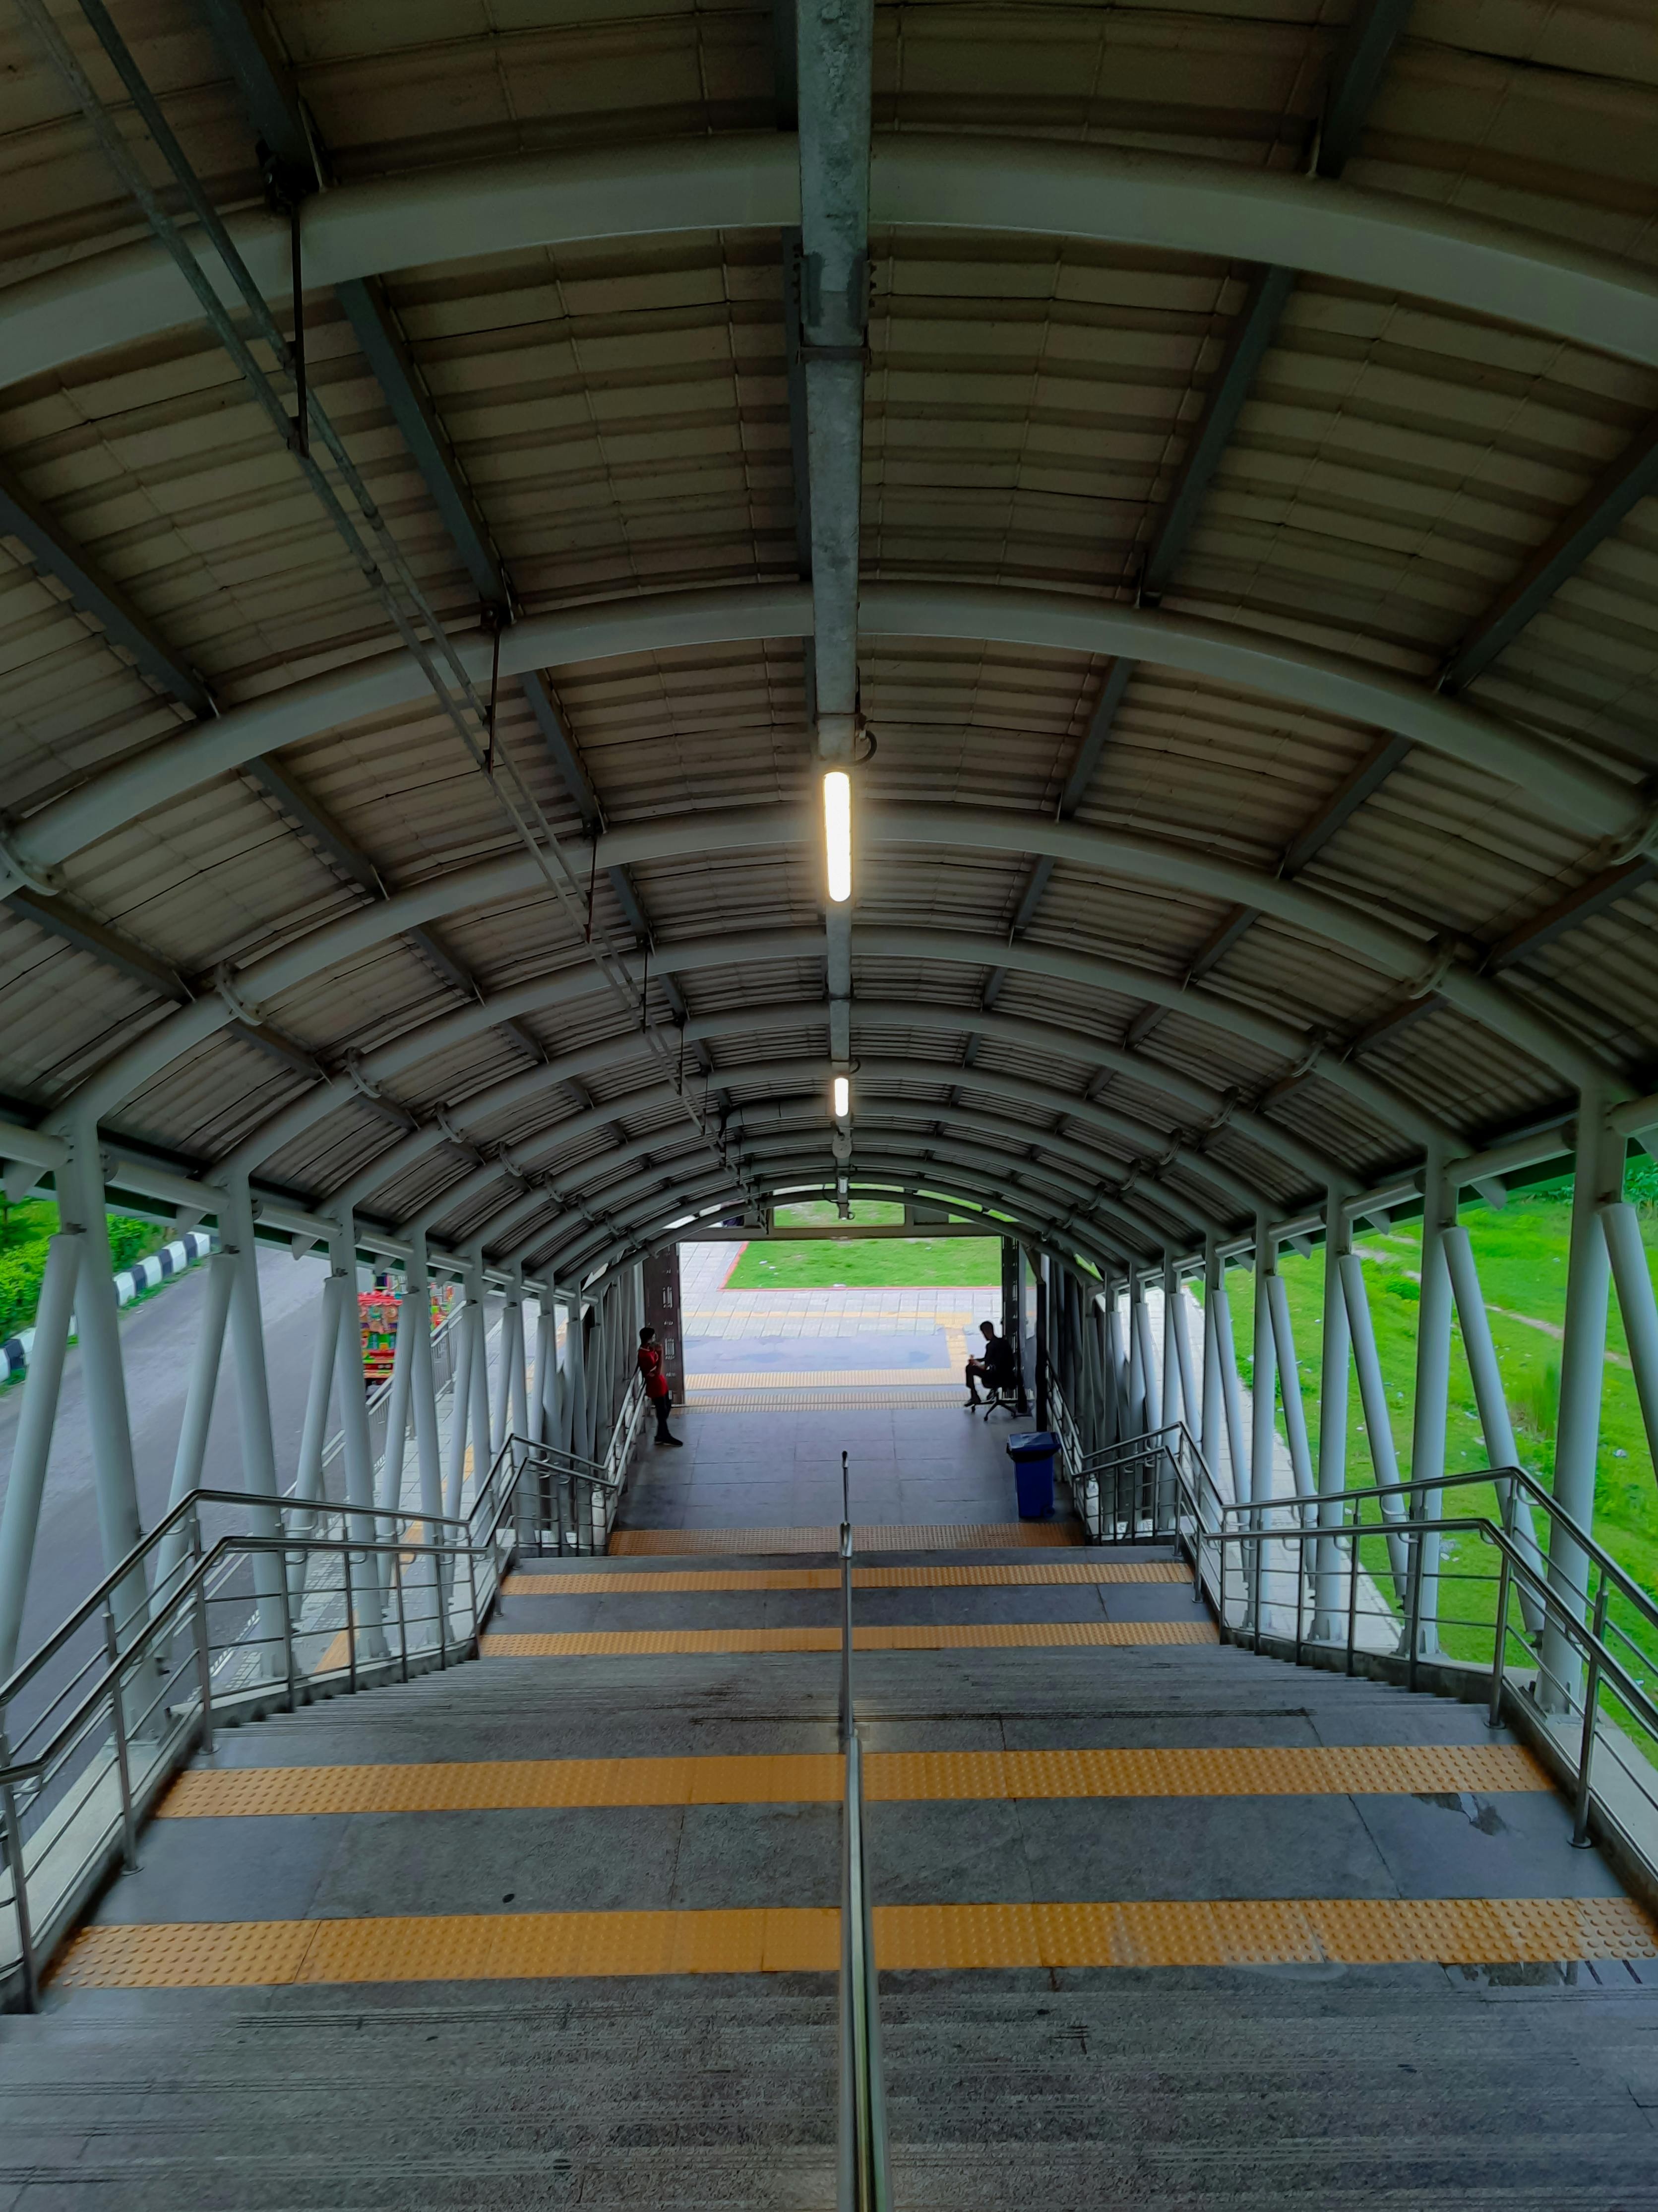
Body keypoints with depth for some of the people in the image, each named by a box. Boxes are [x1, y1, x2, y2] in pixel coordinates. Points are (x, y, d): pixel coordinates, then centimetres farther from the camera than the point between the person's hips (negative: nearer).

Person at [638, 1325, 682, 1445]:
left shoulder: (649, 1350, 0)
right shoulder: (645, 1355, -31)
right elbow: (657, 1372, -29)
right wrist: (660, 1353, -27)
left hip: (660, 1384, 10)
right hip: (656, 1387, -10)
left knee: (666, 1407, 21)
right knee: (662, 1411, 6)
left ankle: (662, 1435, 35)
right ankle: (663, 1436, 24)